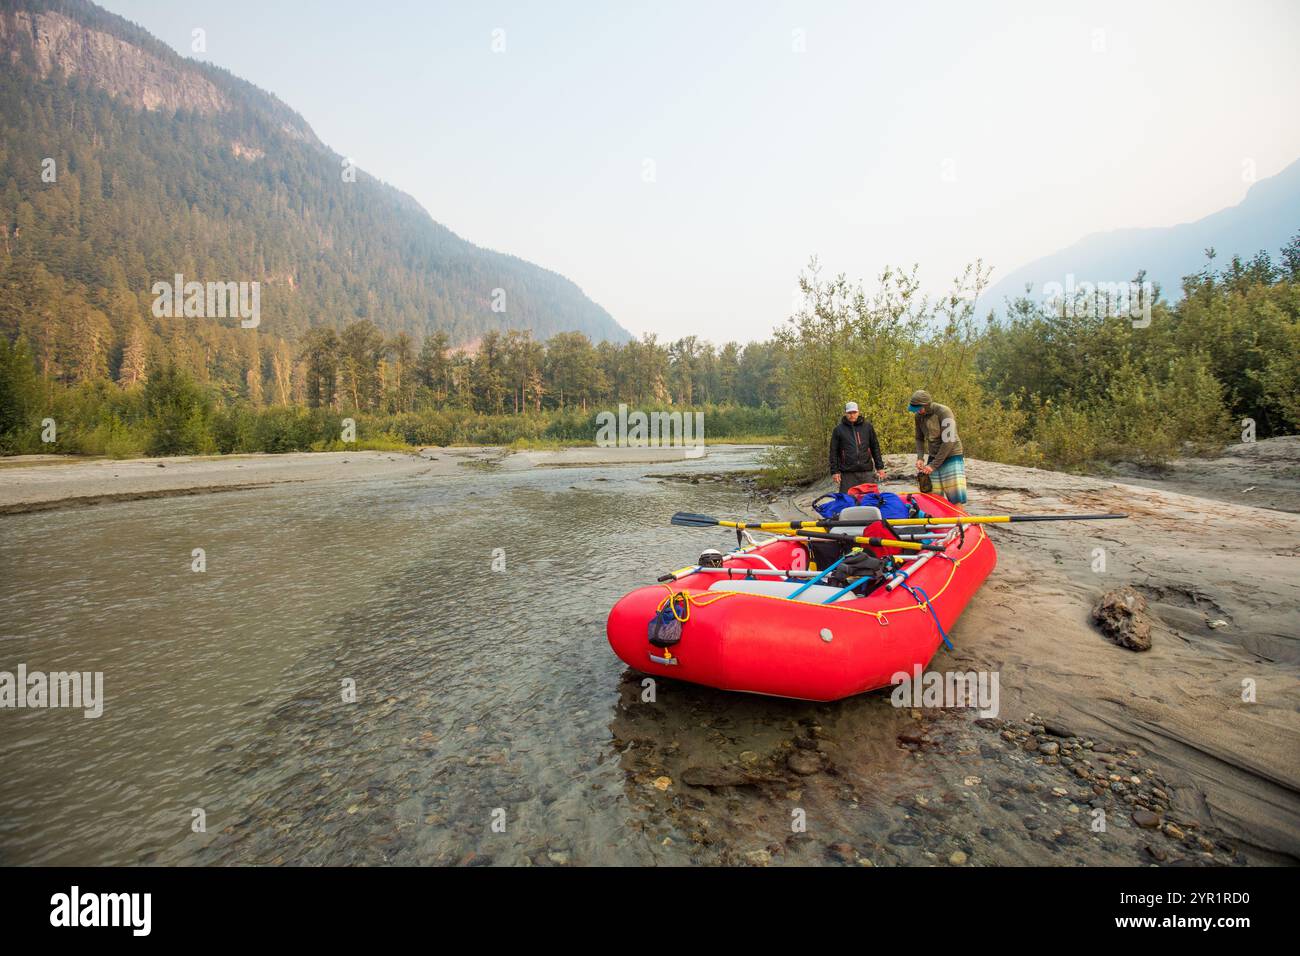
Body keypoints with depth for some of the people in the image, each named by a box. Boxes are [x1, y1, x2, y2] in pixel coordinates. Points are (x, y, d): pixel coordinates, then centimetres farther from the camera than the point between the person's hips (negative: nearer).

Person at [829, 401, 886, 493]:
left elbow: (875, 447, 13)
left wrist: (880, 467, 9)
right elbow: (833, 452, 5)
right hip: (847, 474, -2)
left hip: (866, 472, 2)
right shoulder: (838, 429, 5)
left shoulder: (867, 426, 11)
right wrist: (834, 471, -3)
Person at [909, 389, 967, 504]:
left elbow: (949, 441, -19)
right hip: (933, 458, 6)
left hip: (952, 457, -6)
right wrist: (920, 458, -4)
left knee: (956, 501, -10)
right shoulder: (918, 416, 3)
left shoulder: (944, 412, -17)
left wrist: (934, 465, -18)